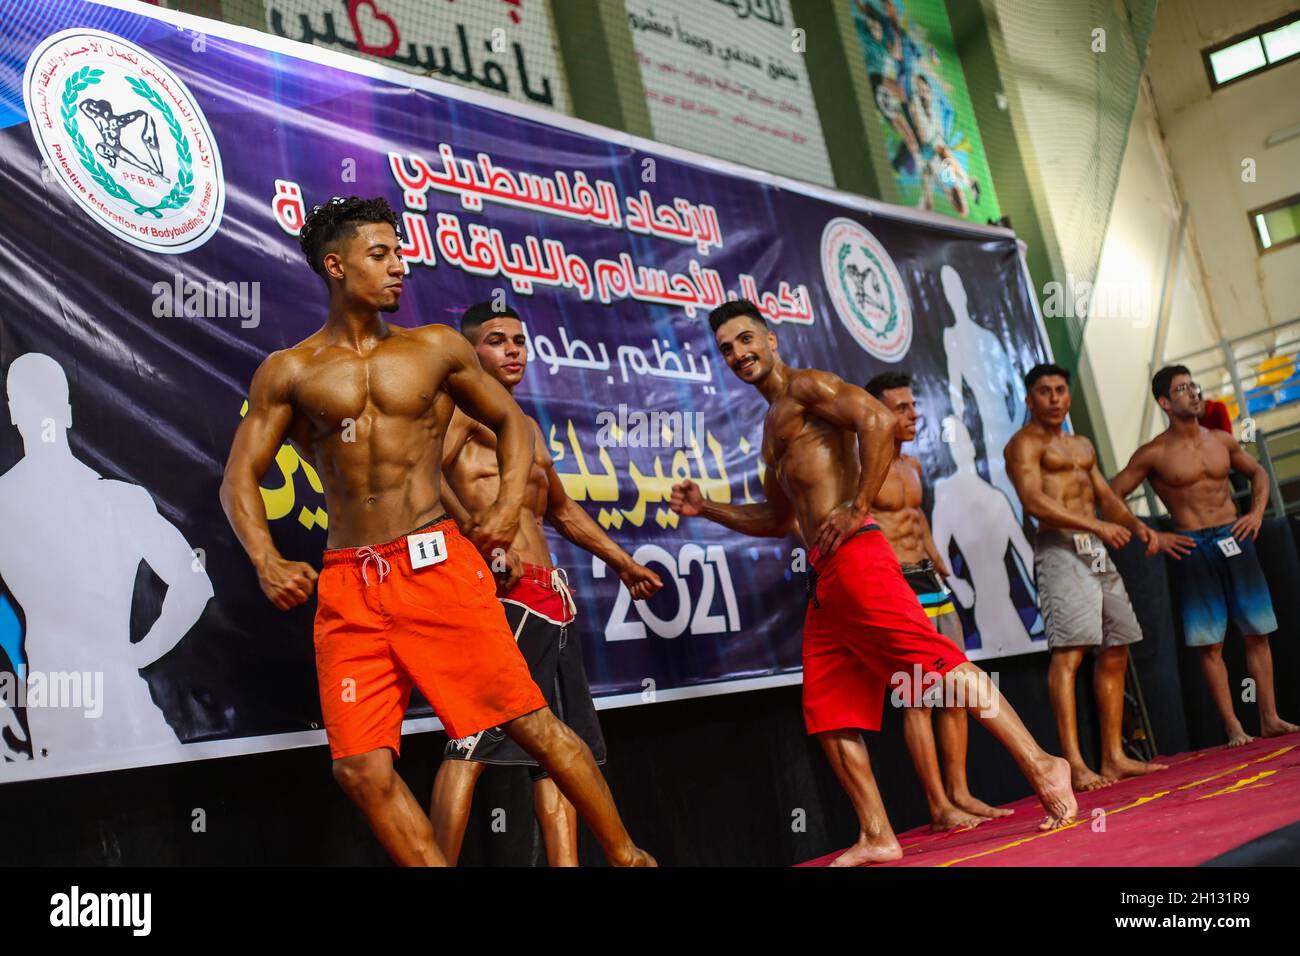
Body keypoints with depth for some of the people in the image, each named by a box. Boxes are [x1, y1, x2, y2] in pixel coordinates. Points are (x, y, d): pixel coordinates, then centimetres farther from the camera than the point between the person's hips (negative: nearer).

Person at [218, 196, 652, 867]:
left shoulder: (436, 349, 9)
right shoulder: (288, 372, 7)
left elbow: (510, 421, 18)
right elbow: (239, 478, 5)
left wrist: (509, 506, 3)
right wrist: (267, 563, -11)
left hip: (436, 564, -1)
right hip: (347, 585, 1)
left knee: (529, 721, -3)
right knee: (361, 767, -5)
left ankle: (626, 855, 12)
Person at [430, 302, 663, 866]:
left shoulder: (527, 427, 25)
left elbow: (561, 510, 35)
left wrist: (622, 562, 38)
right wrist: (470, 524, -32)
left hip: (549, 599, 10)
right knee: (474, 740, -14)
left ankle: (566, 866, 13)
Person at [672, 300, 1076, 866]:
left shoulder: (804, 385, 1)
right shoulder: (774, 424, 28)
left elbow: (877, 420, -17)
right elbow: (777, 519, 34)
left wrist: (858, 509, -17)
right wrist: (705, 509, 27)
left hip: (853, 559, -9)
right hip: (824, 576, 9)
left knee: (937, 660, -14)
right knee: (829, 712, 5)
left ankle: (1041, 767, -9)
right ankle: (877, 837, 9)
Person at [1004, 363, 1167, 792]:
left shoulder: (1082, 446, 24)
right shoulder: (1024, 444, -2)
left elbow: (1105, 496, 23)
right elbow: (1035, 501, -16)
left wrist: (1136, 524, 3)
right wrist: (1097, 525, -23)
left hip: (1097, 552, 9)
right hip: (1059, 550, -9)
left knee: (1115, 652, 7)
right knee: (1069, 651, -16)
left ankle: (1114, 756, 13)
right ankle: (1074, 763, -20)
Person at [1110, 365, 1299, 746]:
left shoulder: (1221, 440, 8)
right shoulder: (1153, 454, -6)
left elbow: (1257, 473, 24)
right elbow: (1111, 497, -5)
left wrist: (1257, 511, 7)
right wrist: (1152, 536, -8)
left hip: (1235, 539, 4)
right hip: (1194, 547, -4)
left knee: (1258, 633, 6)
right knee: (1210, 644, -2)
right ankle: (1233, 727, 4)